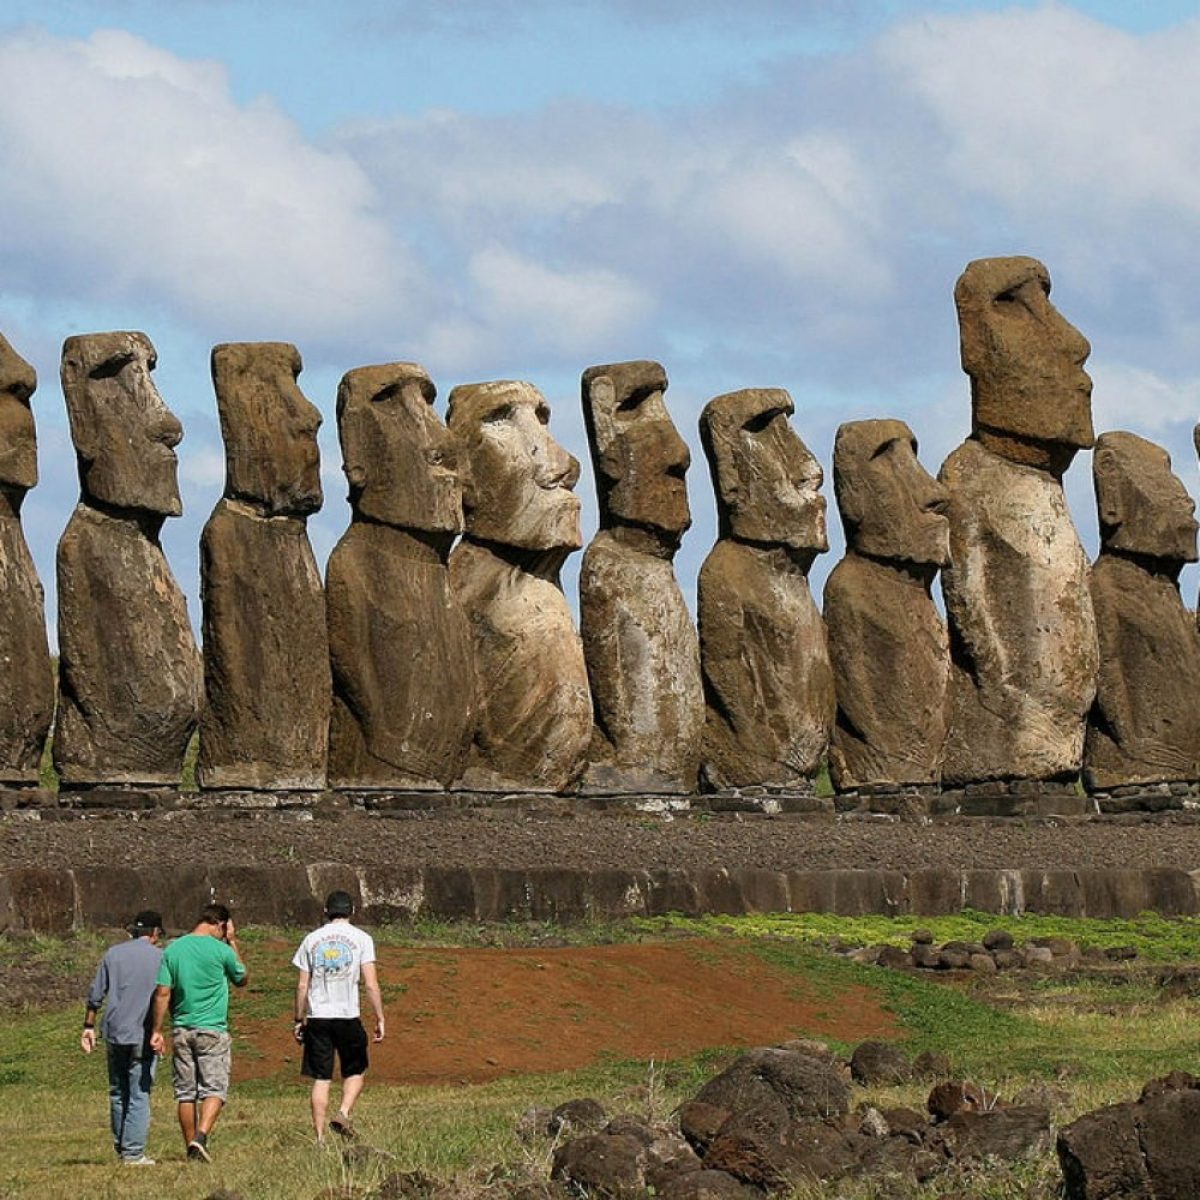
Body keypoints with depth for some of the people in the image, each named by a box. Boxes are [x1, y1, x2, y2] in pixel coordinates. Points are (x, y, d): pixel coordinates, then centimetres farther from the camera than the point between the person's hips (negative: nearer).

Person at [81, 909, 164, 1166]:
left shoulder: (113, 953, 7)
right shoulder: (160, 957, 0)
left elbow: (96, 994, 5)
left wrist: (89, 1026, 11)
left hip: (114, 1031, 3)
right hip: (144, 1035, -3)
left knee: (118, 1093, 15)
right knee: (139, 1095, -1)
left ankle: (120, 1145, 23)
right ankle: (133, 1152, -3)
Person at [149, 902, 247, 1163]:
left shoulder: (172, 950, 3)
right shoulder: (221, 950, -7)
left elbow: (162, 993, 0)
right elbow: (242, 980, 11)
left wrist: (157, 1031, 3)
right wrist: (233, 943, 16)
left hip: (181, 1030, 4)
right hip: (212, 1030, -4)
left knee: (185, 1092, 9)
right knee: (214, 1089, -3)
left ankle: (192, 1150, 13)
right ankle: (200, 1137, -24)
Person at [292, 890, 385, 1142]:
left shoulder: (312, 939, 7)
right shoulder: (361, 939, 0)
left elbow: (302, 986, 6)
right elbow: (371, 984, -6)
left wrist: (299, 1020, 13)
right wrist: (379, 1019, 0)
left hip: (317, 1017, 2)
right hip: (348, 1017, -2)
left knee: (321, 1079, 5)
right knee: (355, 1073, 15)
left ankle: (320, 1136, 1)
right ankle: (344, 1113, -8)